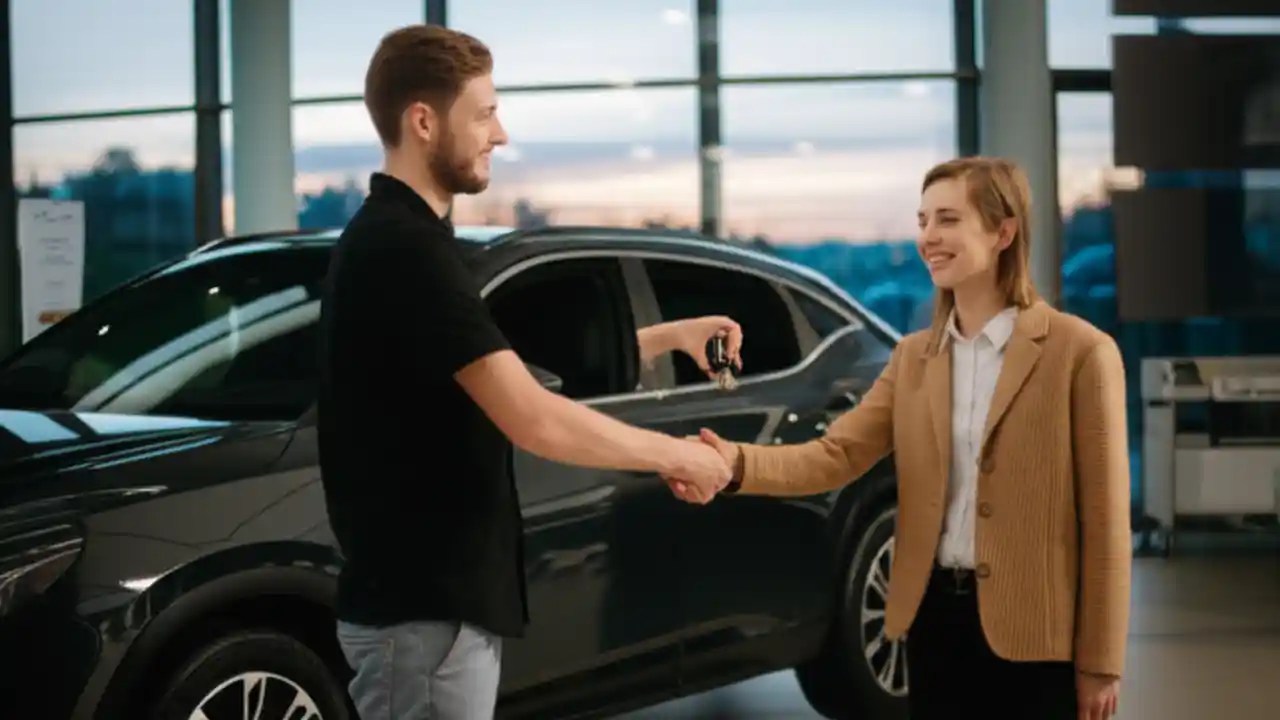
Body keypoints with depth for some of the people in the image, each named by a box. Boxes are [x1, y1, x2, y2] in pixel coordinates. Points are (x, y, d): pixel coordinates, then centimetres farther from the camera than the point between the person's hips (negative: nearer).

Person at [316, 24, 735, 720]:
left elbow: (513, 367, 21)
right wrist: (673, 453, -11)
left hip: (436, 596, 10)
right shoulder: (404, 248, -19)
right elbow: (535, 420, -24)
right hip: (423, 609, -10)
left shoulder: (395, 238, 12)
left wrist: (667, 337, 19)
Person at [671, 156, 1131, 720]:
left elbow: (1104, 519, -8)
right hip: (936, 617, 5)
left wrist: (1100, 660, -8)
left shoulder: (1080, 352, -8)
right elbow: (839, 453, -2)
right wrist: (738, 463, -21)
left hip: (1033, 630, -5)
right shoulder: (913, 356, 10)